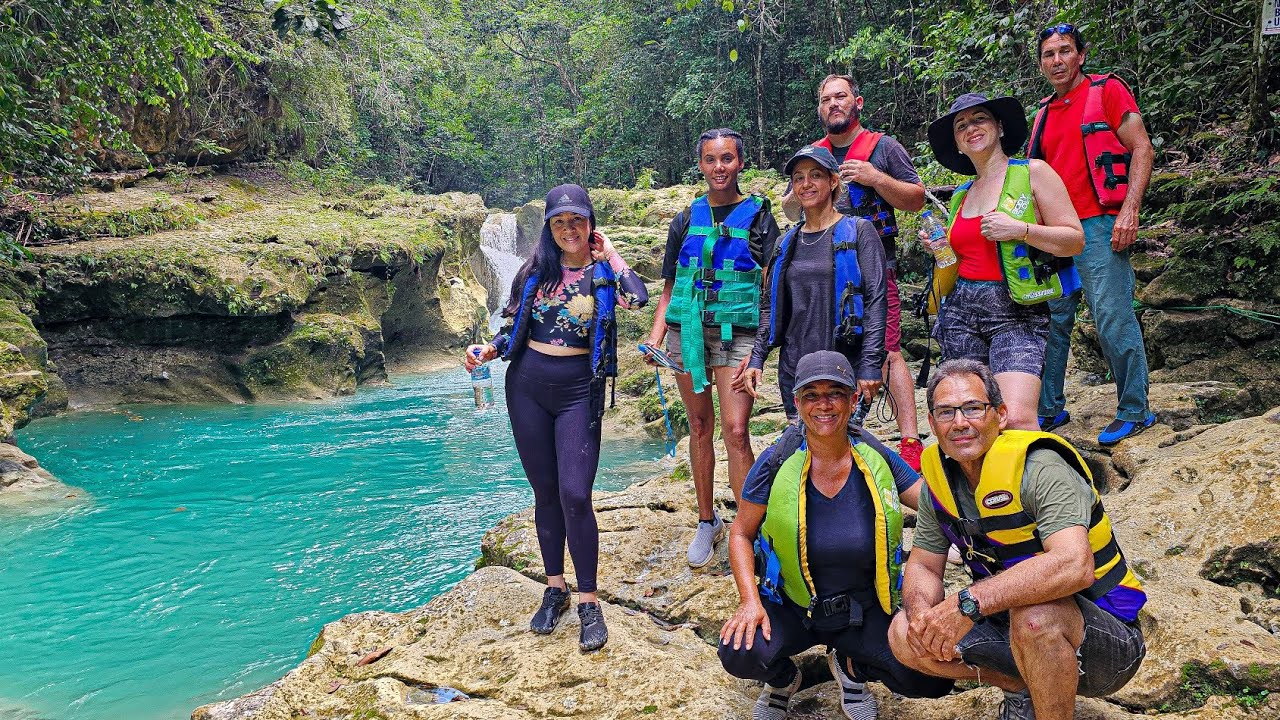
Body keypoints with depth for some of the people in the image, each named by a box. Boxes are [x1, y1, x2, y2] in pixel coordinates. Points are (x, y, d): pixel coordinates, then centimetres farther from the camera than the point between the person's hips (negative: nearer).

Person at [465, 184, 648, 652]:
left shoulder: (603, 271, 0)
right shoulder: (535, 270, 7)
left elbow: (638, 298, -22)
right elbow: (513, 328, 13)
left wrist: (608, 255, -8)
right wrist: (489, 350, -6)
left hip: (579, 391, -3)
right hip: (527, 386, 3)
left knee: (575, 495, -11)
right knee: (545, 492, 9)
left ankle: (588, 602, 2)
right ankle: (554, 589, 23)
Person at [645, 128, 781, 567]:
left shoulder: (758, 217, 4)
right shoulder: (685, 221, 12)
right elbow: (670, 288, 14)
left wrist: (761, 346, -11)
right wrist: (655, 337, 0)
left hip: (735, 333, -3)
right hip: (686, 332, 3)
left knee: (735, 431, -12)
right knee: (700, 426, 9)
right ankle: (707, 521, 22)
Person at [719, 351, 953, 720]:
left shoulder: (878, 458, -7)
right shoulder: (777, 463, -11)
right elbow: (741, 534, -3)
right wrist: (750, 601, -17)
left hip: (865, 610, 1)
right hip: (790, 607, -1)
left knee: (932, 677, -21)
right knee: (741, 654, -30)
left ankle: (851, 667, 14)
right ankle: (782, 680, 10)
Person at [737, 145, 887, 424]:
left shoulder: (858, 231, 0)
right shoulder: (787, 242, 13)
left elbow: (876, 299, -6)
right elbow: (770, 307, 16)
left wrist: (871, 364, -14)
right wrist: (756, 359, 6)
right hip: (794, 369, 4)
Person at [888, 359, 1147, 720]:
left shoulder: (1038, 468, -23)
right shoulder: (938, 476, -2)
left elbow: (1075, 565, -38)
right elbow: (923, 565, 3)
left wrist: (968, 604, -42)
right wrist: (922, 610, -21)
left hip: (1107, 639, -6)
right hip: (1012, 623, 7)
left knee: (1034, 613, -38)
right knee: (905, 634, -8)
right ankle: (1023, 688, 11)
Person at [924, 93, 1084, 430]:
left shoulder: (1033, 173, 3)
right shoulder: (960, 197, 18)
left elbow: (1075, 240, -1)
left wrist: (1021, 229, -14)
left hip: (1016, 314, -5)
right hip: (960, 311, 5)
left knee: (1017, 419, -22)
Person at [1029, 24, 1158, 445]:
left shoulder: (1107, 91, 1)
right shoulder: (1045, 112, 18)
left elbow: (1142, 150, -5)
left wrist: (1129, 211, -16)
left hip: (1099, 225, -6)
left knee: (1113, 320, -8)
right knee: (1051, 322, 7)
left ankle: (1135, 412, 3)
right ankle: (1050, 410, 17)